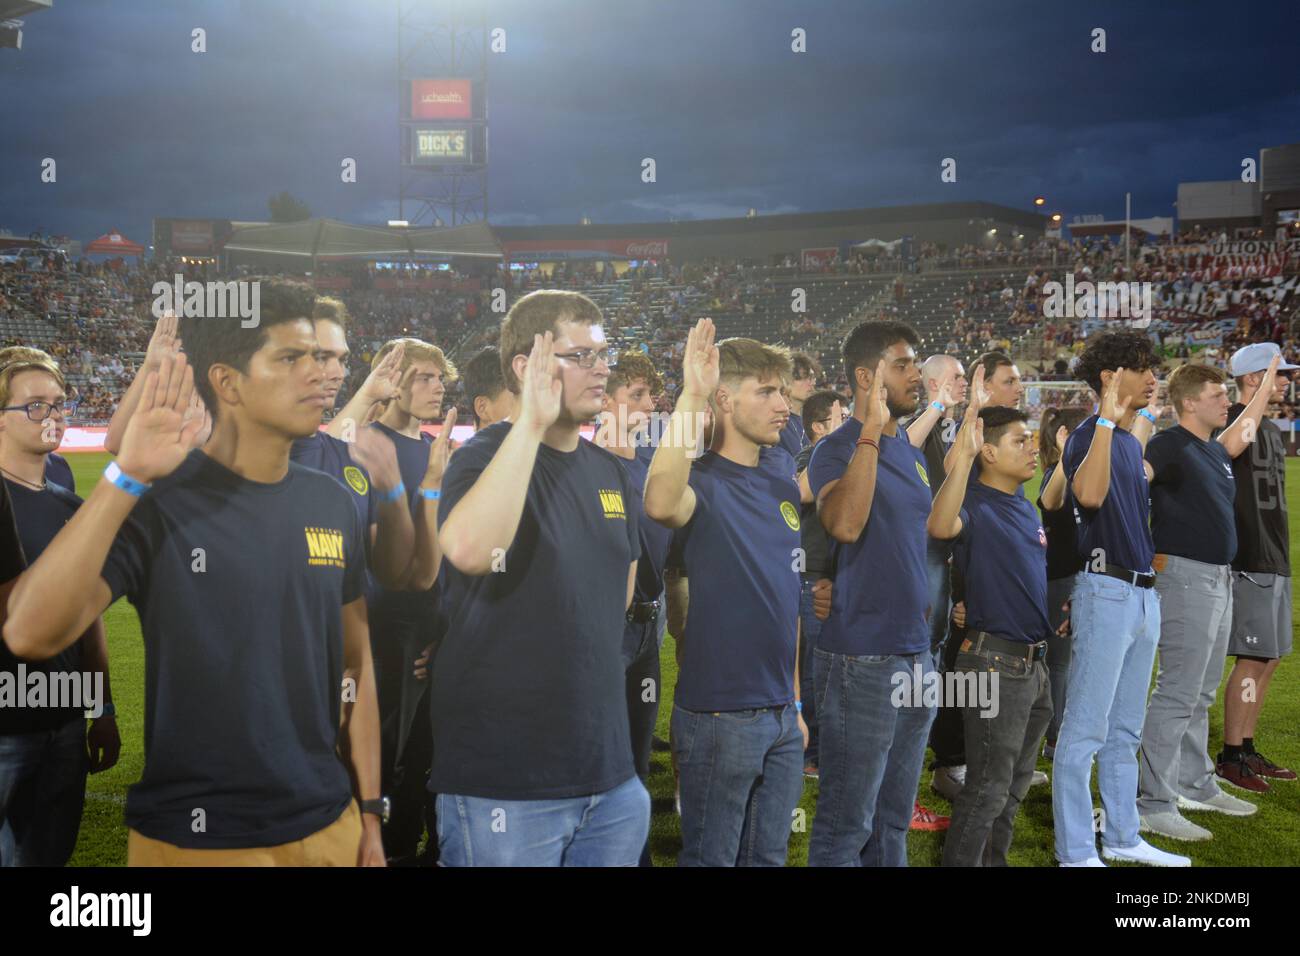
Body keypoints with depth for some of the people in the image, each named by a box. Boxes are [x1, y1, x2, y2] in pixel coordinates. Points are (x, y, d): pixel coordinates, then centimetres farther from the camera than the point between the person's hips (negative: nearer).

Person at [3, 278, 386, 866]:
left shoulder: (332, 505, 1)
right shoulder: (159, 500, -13)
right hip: (194, 839, -4)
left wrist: (369, 813, 7)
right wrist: (127, 478, -30)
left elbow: (355, 662, 7)